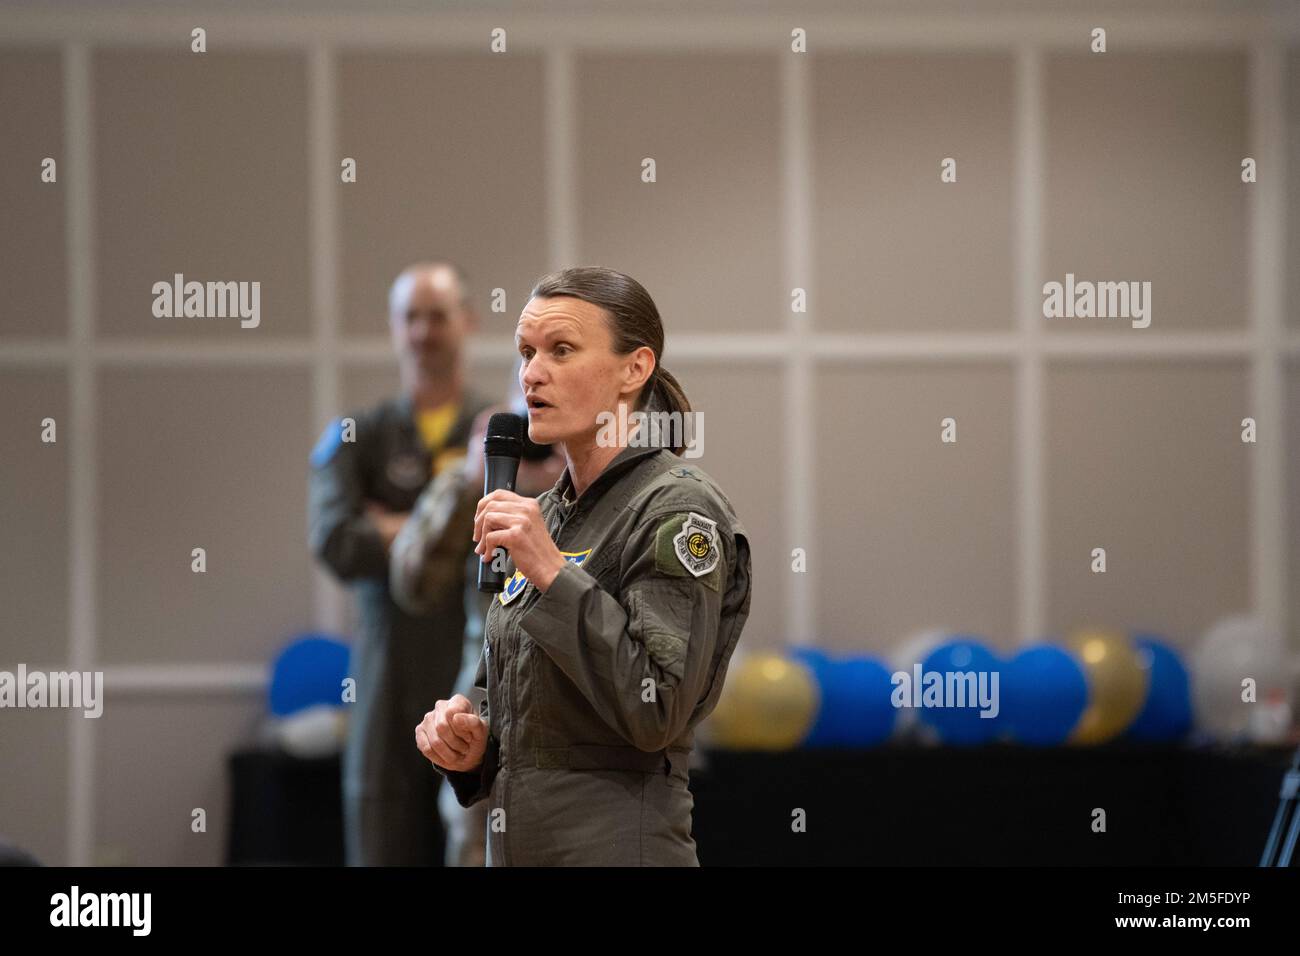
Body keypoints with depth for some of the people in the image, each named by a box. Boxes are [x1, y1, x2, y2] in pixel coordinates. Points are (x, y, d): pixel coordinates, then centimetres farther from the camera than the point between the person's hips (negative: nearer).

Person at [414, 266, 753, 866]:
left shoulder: (680, 509, -11)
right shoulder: (546, 514, 12)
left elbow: (658, 714, -21)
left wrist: (551, 573, -21)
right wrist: (469, 741, 1)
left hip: (621, 847, -8)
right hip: (518, 848, 8)